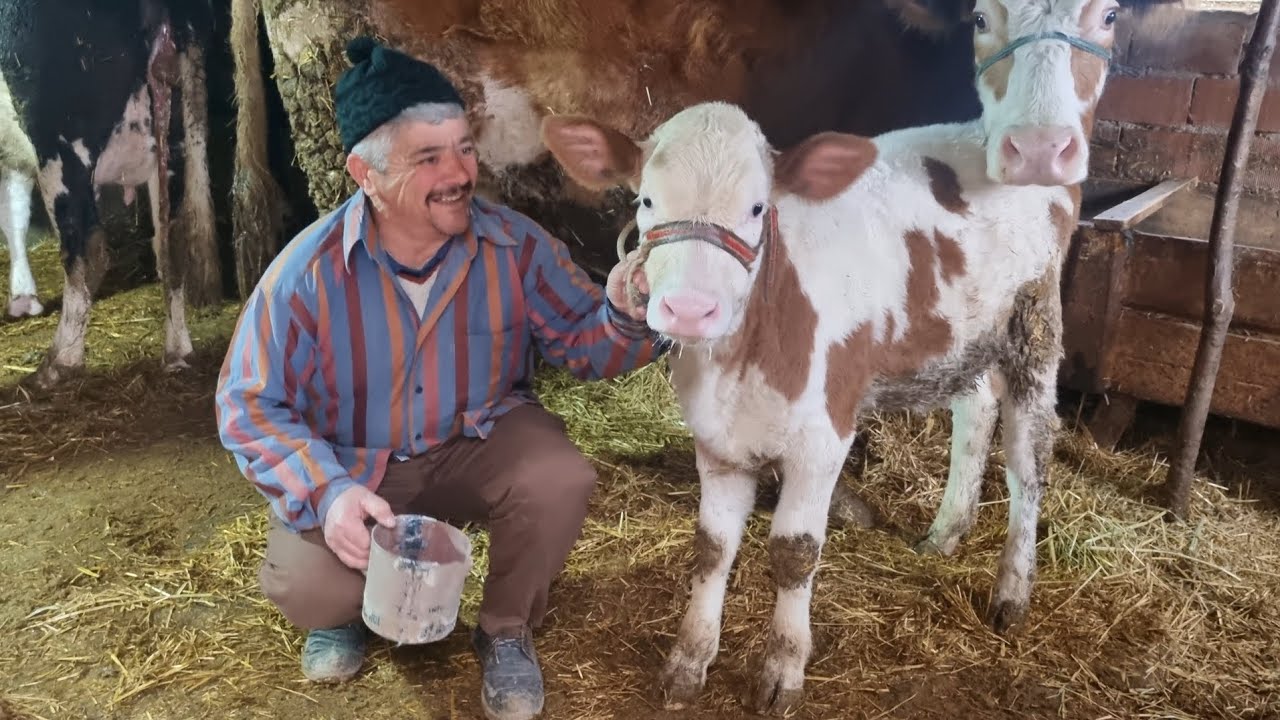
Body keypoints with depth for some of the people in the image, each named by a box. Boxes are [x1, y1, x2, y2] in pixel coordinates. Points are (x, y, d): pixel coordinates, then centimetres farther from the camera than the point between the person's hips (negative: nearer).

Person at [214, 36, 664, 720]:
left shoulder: (515, 244, -16)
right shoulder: (306, 272, -21)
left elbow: (581, 341, -11)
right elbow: (251, 405, -13)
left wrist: (622, 315, -37)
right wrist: (326, 491, -30)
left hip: (481, 441, 1)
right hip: (354, 464, -1)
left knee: (559, 479, -29)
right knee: (303, 585, -25)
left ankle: (506, 630, 3)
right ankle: (346, 609, 19)